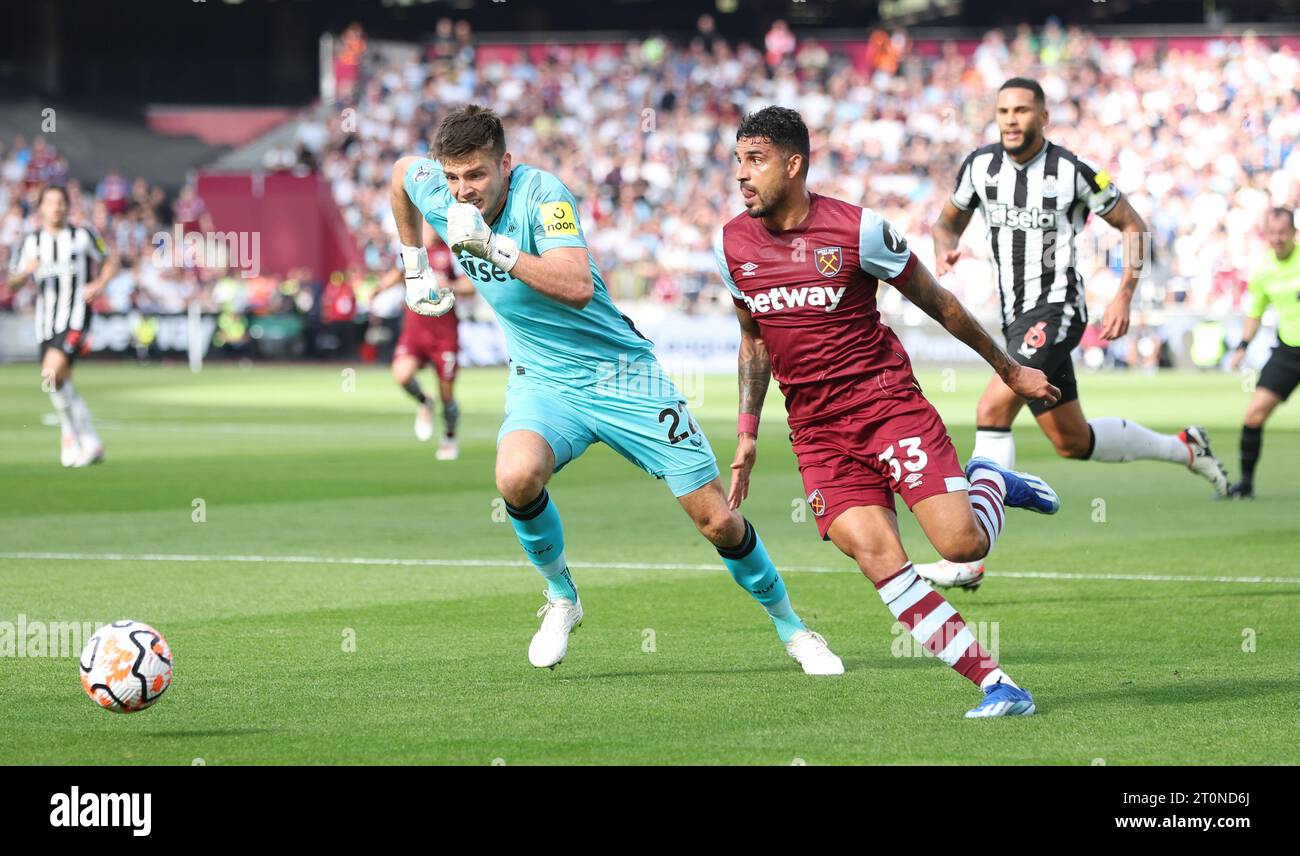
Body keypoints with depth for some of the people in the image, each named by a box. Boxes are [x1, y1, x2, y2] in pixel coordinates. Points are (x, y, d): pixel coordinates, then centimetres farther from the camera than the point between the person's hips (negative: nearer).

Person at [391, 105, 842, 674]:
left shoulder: (543, 194, -24)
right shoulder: (437, 194, -8)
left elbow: (578, 288, -37)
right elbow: (400, 171, 17)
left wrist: (494, 249, -45)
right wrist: (415, 269, 20)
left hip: (622, 374, -3)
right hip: (542, 384, 3)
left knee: (717, 521, -3)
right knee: (516, 476, -31)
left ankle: (789, 626, 22)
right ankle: (561, 598, -4)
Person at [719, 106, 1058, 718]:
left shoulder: (857, 230, -10)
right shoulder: (731, 245, 3)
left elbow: (937, 303, 1)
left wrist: (1009, 370, 9)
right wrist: (747, 432, 13)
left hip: (888, 401, -3)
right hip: (816, 432, 3)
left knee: (962, 545, -17)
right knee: (877, 558, -16)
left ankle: (989, 483, 20)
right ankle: (995, 683, -9)